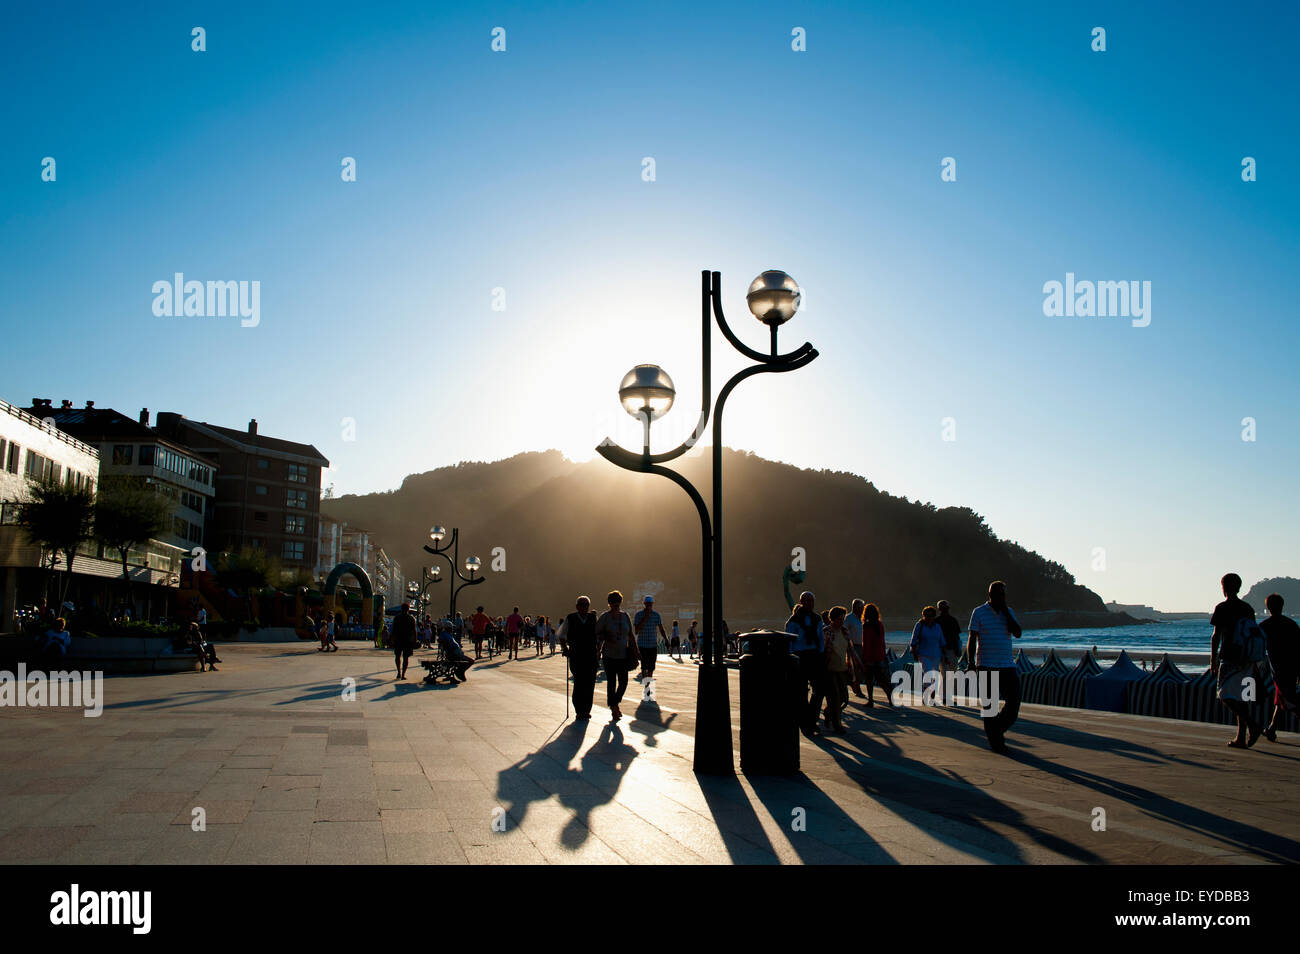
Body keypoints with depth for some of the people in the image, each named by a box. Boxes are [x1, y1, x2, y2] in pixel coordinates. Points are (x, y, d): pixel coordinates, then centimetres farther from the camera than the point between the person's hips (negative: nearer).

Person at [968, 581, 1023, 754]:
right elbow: (971, 639, -3)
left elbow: (1017, 633, -3)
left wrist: (1005, 610, -6)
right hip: (986, 666, -4)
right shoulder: (979, 612, -1)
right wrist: (970, 663, -12)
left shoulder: (1008, 612, 11)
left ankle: (998, 729, 21)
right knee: (989, 705, -1)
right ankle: (995, 741, 9)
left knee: (1014, 702, -2)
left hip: (1007, 665, 4)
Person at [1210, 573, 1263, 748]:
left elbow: (1216, 636, -8)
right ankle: (1241, 738, 9)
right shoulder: (1247, 608, 11)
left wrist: (1213, 659, -1)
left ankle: (1251, 724, -22)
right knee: (1241, 697, 9)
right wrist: (1253, 661, 20)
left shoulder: (1222, 608, -6)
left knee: (1225, 696, -4)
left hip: (1229, 658, -6)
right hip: (1247, 659, 6)